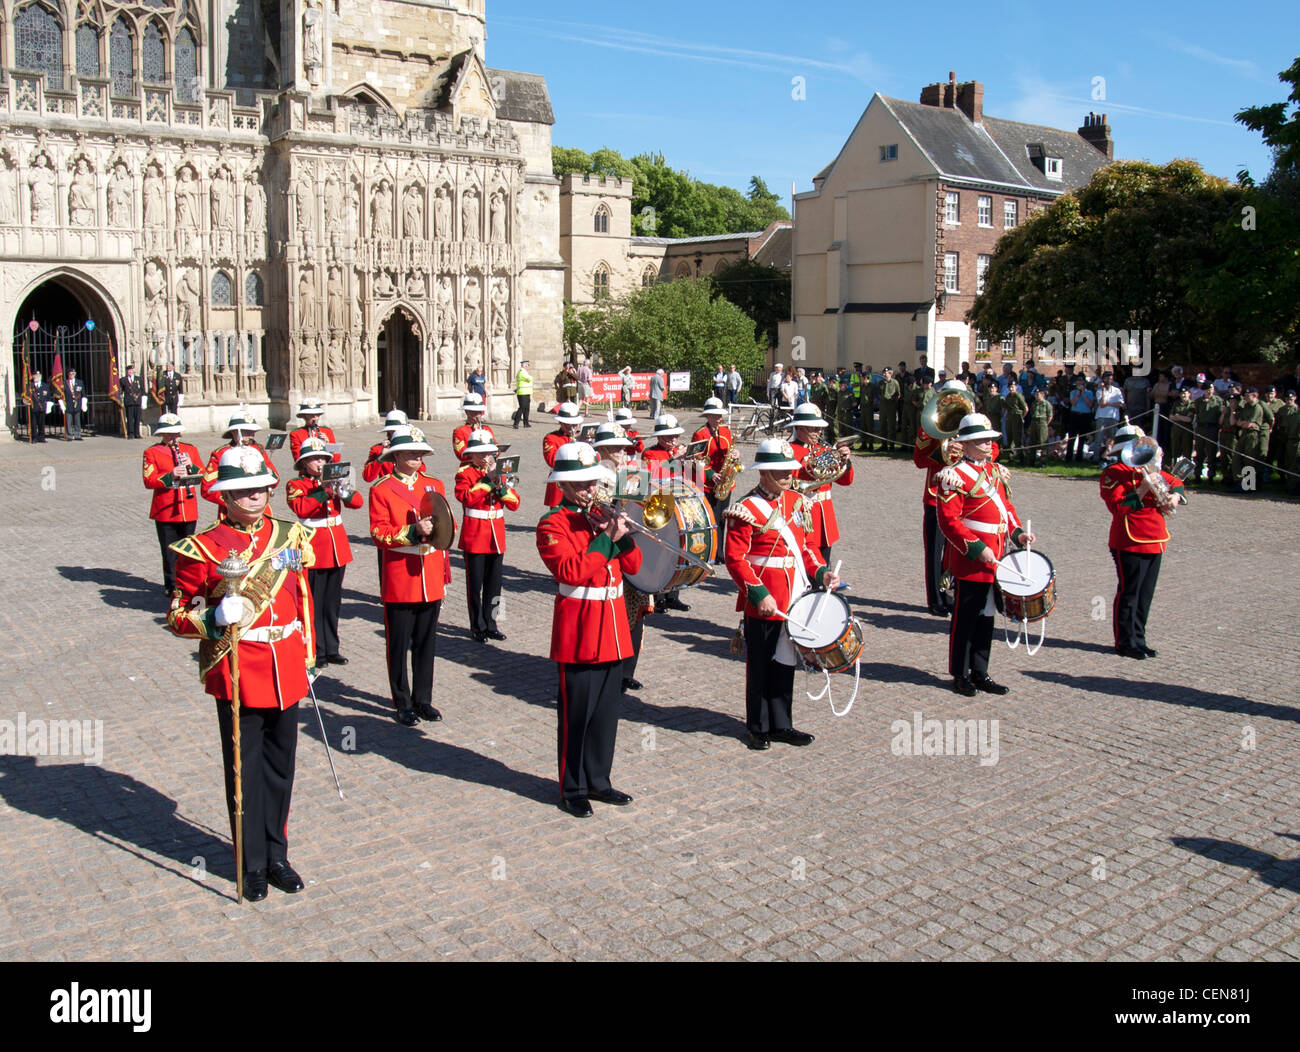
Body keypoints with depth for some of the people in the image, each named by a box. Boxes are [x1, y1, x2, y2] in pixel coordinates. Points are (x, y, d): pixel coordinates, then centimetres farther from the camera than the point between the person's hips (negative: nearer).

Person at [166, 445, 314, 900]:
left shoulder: (290, 535, 6)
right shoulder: (202, 549, -7)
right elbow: (178, 616, -3)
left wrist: (308, 654, 14)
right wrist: (215, 619, -22)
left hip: (285, 669, 4)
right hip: (236, 672, -4)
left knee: (281, 765, 13)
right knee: (245, 770, 6)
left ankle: (277, 854, 28)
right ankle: (253, 866, 20)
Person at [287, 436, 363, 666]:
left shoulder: (334, 480, 12)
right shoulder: (296, 485, -2)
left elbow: (357, 502, -1)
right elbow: (300, 508, -21)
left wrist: (345, 492, -22)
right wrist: (324, 492, -29)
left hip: (337, 550, 5)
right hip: (313, 550, -5)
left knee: (333, 602, 11)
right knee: (314, 603, -1)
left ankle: (332, 649, 19)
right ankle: (317, 651, 6)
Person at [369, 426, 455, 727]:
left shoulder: (434, 485, 11)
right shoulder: (381, 490, -4)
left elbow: (449, 526, 14)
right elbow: (379, 534, -11)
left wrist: (436, 528, -9)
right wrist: (414, 532, -22)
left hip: (431, 578, 4)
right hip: (399, 580, -4)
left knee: (427, 643, 11)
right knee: (398, 645, 5)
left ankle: (423, 699, 22)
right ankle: (403, 704, 16)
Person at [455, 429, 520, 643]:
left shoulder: (497, 473, 14)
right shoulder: (464, 473, -2)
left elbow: (514, 504, 6)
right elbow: (465, 497, -23)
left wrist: (502, 487, -12)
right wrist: (487, 481, -22)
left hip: (496, 537, 5)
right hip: (474, 537, -5)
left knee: (494, 584, 9)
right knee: (475, 584, 1)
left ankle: (490, 624, 20)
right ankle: (477, 627, 11)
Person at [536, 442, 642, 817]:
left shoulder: (602, 516, 14)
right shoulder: (553, 525, -7)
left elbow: (633, 566, 10)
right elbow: (571, 571, -22)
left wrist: (622, 534, -7)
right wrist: (607, 539, -20)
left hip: (612, 631, 7)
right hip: (578, 633, -7)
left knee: (606, 712, 13)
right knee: (576, 714, 2)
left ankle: (598, 780, 26)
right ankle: (573, 789, 14)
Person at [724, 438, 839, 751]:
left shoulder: (797, 501, 9)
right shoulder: (746, 510, -13)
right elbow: (735, 559, -14)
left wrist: (821, 572, 1)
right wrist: (759, 594, -20)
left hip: (793, 601, 7)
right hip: (763, 604, -6)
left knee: (785, 663, 15)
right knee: (760, 666, 6)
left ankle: (781, 725, 27)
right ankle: (758, 728, 19)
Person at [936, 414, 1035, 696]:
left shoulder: (996, 471, 14)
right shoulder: (955, 476, -12)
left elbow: (1006, 506, 21)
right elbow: (949, 520, -16)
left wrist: (1017, 532, 3)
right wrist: (977, 549, -21)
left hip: (994, 559, 8)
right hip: (970, 561, -8)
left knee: (985, 617, 14)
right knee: (965, 618, 2)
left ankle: (979, 673, 24)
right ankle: (960, 675, 13)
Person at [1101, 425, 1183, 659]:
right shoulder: (1113, 474, -8)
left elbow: (1175, 482, 25)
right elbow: (1118, 507, -18)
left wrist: (1174, 497, 4)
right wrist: (1143, 489, -24)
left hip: (1155, 542, 8)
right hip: (1130, 543, -8)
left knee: (1145, 595, 12)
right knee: (1129, 594, -2)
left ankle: (1138, 639, 21)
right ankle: (1126, 642, 6)